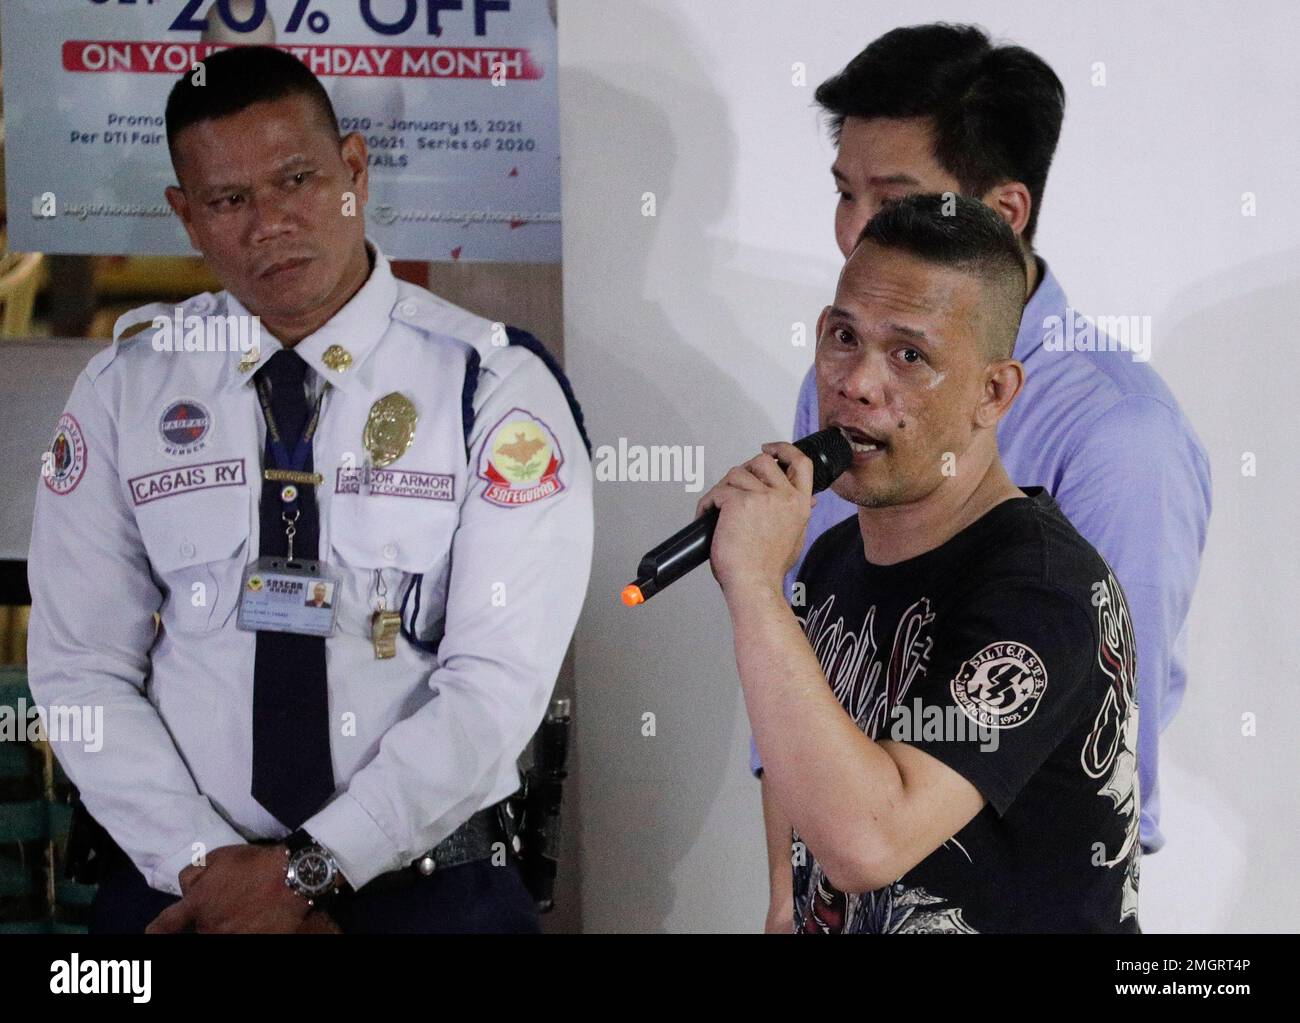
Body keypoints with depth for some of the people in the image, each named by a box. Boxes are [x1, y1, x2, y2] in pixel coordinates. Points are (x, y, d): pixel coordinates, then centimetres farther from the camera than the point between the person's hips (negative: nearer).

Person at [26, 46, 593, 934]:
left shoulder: (496, 385, -6)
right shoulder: (123, 392, 2)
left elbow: (500, 681, -13)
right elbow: (82, 669, -2)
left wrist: (307, 870, -18)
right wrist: (204, 862, -14)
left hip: (434, 893, -1)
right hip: (178, 890, 2)